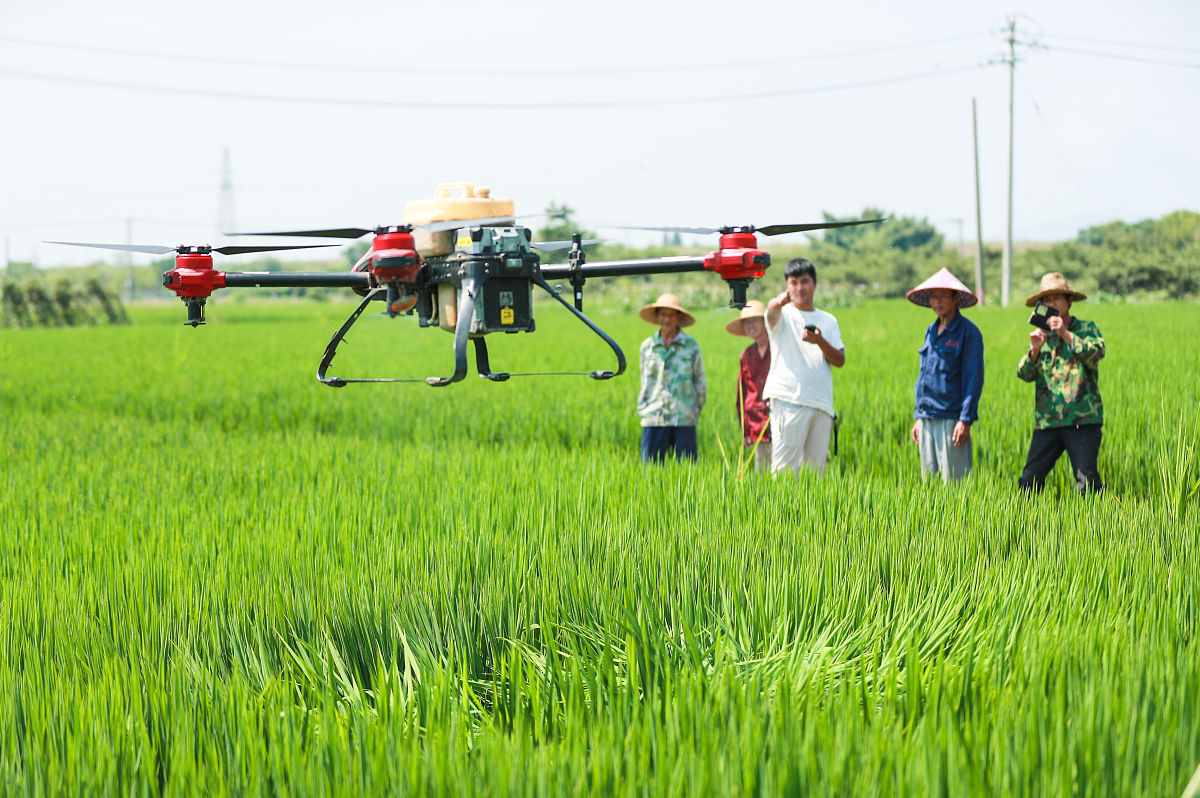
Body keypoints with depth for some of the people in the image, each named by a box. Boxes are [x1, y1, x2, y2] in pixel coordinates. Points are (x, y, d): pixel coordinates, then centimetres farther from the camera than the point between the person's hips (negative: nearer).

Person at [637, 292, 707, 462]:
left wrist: (695, 410, 9)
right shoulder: (647, 346, 10)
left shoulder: (691, 345, 5)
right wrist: (643, 409, 12)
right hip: (654, 419, 1)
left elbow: (700, 383, 11)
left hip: (684, 420, -1)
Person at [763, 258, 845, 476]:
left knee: (816, 469, 5)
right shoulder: (784, 315, 6)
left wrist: (820, 341, -10)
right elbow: (772, 312, -20)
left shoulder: (828, 320, 18)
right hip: (788, 400, -4)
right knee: (786, 468, -11)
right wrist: (779, 302, -45)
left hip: (821, 403, 4)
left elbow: (840, 360, 9)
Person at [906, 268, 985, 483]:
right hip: (927, 418, 7)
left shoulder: (968, 332, -5)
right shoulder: (931, 331, 16)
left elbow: (973, 378, -9)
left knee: (954, 483, -8)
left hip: (951, 417, -7)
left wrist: (965, 420, -15)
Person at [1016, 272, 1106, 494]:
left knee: (1087, 481, -10)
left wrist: (1066, 334, -21)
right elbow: (1024, 374, 5)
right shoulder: (1042, 335, 15)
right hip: (1047, 421, 3)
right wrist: (1035, 351, -14)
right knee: (1029, 481, -2)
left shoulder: (1086, 329, 6)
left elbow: (1096, 354, -13)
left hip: (1082, 419, -3)